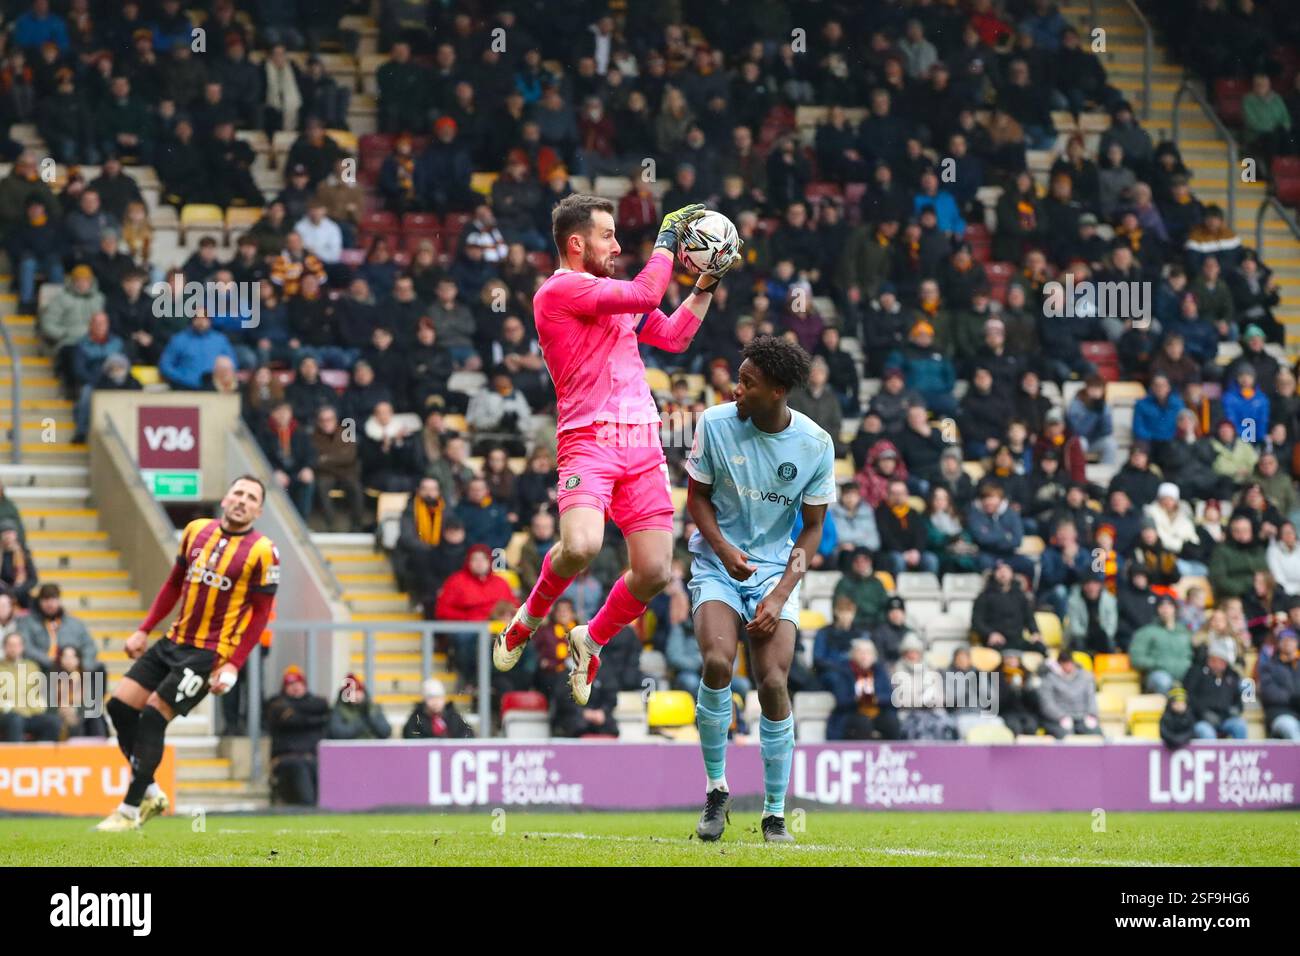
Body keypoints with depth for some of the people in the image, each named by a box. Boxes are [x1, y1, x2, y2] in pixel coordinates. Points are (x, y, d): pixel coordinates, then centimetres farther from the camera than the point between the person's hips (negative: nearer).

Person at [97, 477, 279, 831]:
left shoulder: (262, 551, -10)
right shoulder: (196, 530, 6)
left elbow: (260, 615, -9)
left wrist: (233, 666, -16)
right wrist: (144, 630, 12)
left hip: (210, 653, -6)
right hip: (175, 641, 6)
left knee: (153, 716, -13)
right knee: (120, 706, 0)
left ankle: (130, 811, -2)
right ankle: (150, 794, 14)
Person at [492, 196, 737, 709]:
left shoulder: (614, 293, 21)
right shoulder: (559, 291, -6)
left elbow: (674, 336, 31)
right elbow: (645, 294, -14)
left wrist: (707, 284, 23)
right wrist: (667, 239, -1)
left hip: (642, 443, 7)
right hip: (589, 438, -7)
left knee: (654, 571, -1)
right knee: (580, 546, -29)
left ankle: (592, 639, 26)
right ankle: (529, 617, 3)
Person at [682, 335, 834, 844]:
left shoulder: (816, 444, -7)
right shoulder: (715, 423, -8)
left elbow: (812, 526, 1)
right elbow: (697, 496, 3)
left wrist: (781, 595, -10)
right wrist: (723, 547, -16)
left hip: (776, 570, 0)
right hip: (718, 561, 0)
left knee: (774, 682, -16)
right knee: (717, 661, -26)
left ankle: (775, 813, 0)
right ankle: (716, 789, -8)